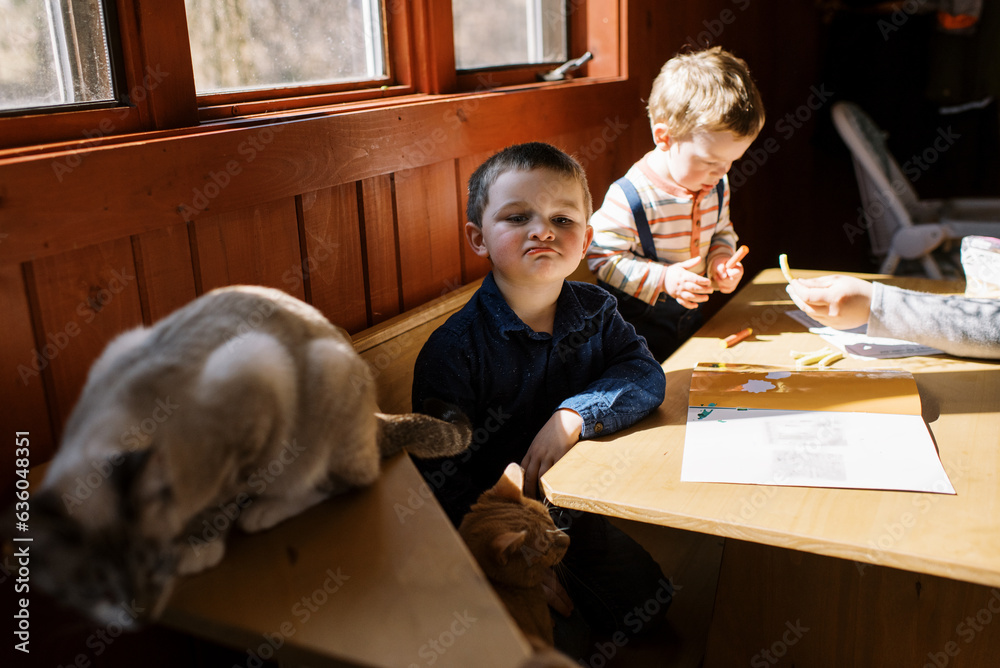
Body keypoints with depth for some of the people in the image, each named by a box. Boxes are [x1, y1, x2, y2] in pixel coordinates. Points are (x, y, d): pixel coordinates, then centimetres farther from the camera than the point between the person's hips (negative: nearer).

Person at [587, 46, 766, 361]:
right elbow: (601, 256, -21)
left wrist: (720, 260, -8)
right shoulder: (630, 197, -25)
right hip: (639, 324, -7)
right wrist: (662, 279, -27)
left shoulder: (716, 186, -1)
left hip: (690, 318, 7)